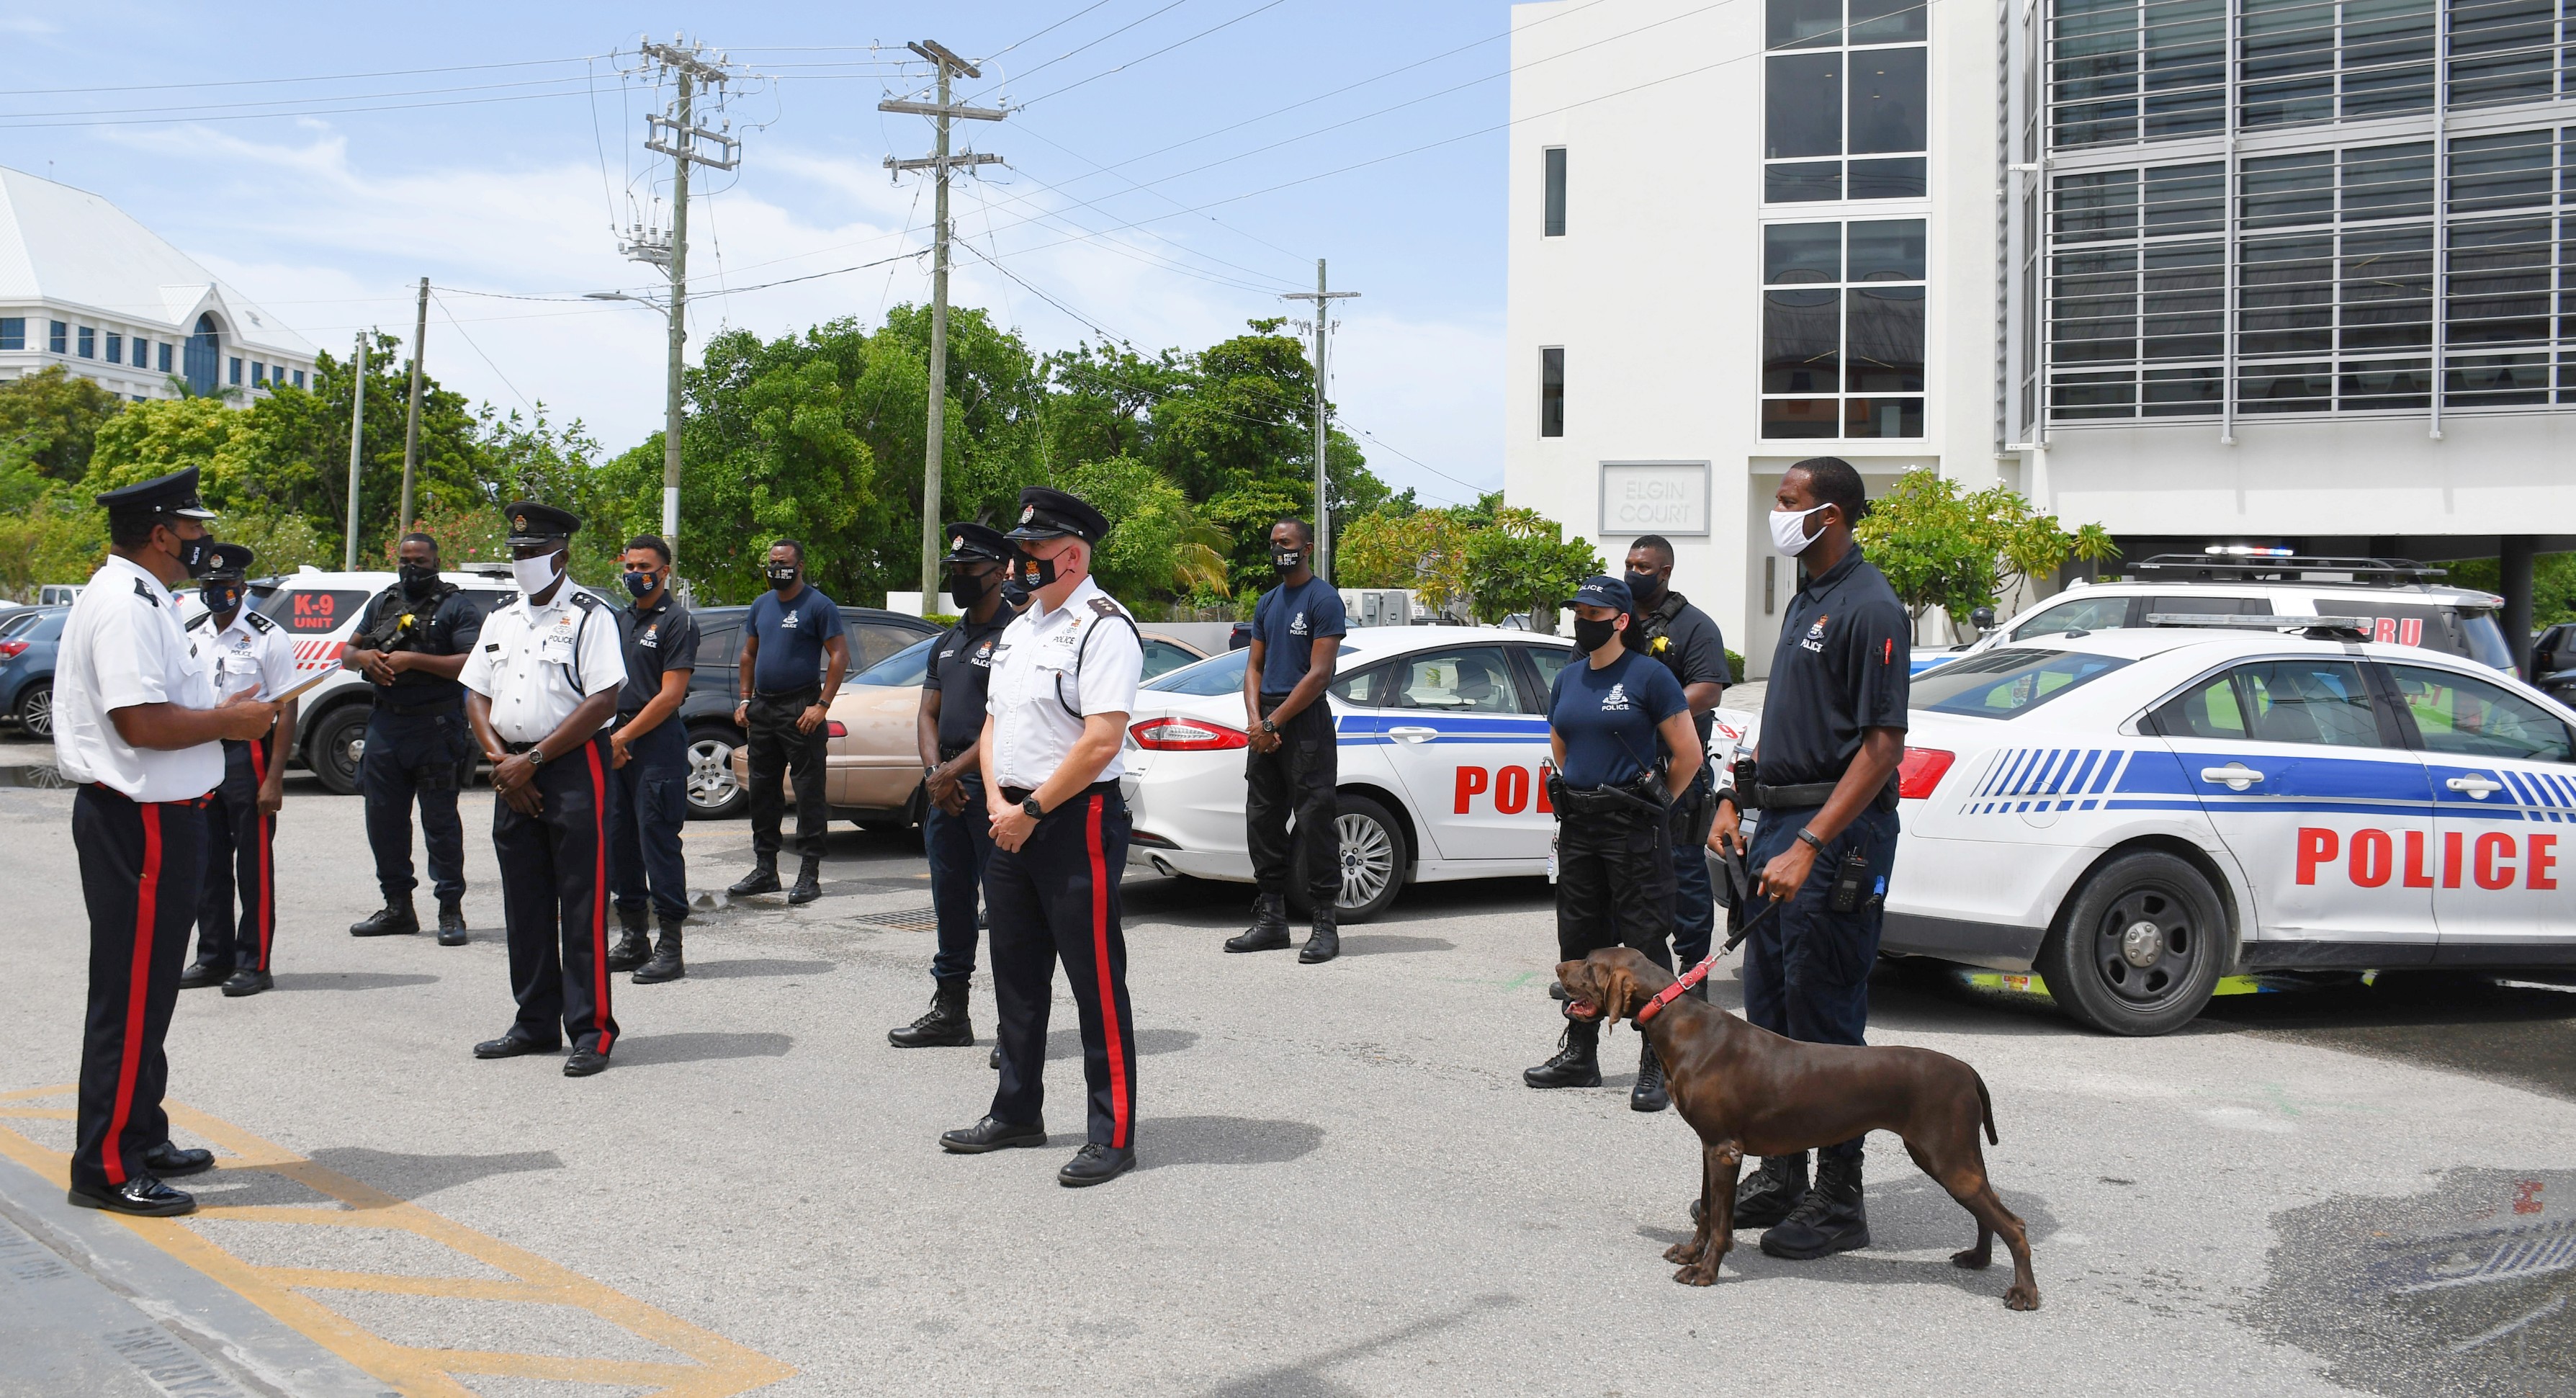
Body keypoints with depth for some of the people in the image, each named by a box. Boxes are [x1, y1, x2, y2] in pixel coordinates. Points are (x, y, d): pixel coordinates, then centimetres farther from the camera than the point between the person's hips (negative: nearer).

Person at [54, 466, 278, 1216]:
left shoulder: (137, 599, 16)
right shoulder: (126, 607, -18)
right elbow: (140, 721, -26)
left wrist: (220, 713, 10)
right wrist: (228, 722, -15)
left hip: (150, 816, 11)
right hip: (139, 822, -11)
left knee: (146, 990, 18)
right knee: (130, 994, -5)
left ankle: (141, 1140, 29)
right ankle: (106, 1167, 1)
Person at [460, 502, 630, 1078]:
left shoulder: (590, 616, -4)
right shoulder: (501, 620, 17)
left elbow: (603, 701, -13)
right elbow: (476, 695, 16)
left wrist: (532, 759, -13)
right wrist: (500, 757, -3)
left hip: (575, 769, -7)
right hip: (514, 773, 7)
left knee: (581, 907, -5)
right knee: (524, 906, 11)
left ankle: (591, 1031, 1)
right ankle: (536, 1024, 20)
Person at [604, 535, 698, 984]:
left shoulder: (678, 621, -5)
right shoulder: (621, 620, 18)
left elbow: (670, 696, -12)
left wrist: (625, 736, -12)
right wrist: (609, 738, 3)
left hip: (657, 745, -8)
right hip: (616, 743, 8)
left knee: (658, 844, -8)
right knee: (619, 845, 10)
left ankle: (670, 948, -4)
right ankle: (632, 940, 19)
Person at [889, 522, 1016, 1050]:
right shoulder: (947, 644, 20)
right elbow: (928, 714, 17)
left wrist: (954, 772, -14)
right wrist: (935, 770, -2)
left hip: (991, 787, -9)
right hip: (944, 789, 9)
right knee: (951, 903, 14)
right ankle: (949, 1013, 23)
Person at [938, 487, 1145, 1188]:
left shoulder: (1103, 628, -13)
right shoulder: (1017, 630, 16)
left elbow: (1101, 740, -21)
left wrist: (1031, 811, -16)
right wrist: (997, 799, 1)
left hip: (1077, 821, -9)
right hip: (1011, 822, 9)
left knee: (1097, 982, -3)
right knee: (1017, 976, 17)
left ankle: (1114, 1135, 4)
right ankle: (1017, 1112, 31)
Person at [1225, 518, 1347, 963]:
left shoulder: (1323, 599, -6)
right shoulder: (1267, 603, 18)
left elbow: (1320, 673, -13)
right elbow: (1255, 666, 16)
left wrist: (1273, 723, -13)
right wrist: (1255, 719, -3)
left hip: (1305, 722, -8)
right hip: (1265, 726, 8)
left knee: (1316, 822, -8)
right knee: (1262, 822, 9)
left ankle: (1325, 925, -5)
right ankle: (1271, 919, 17)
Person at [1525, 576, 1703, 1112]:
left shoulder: (1650, 676, -8)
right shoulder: (1567, 681, 11)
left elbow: (1688, 755, -6)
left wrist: (1653, 807, 2)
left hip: (1635, 830, -7)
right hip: (1578, 826, 7)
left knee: (1646, 945, -5)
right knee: (1579, 941, 12)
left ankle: (1657, 1067, 0)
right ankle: (1580, 1054, 23)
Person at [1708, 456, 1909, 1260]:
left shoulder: (1869, 608, -15)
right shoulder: (1806, 599, 15)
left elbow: (1884, 745, -20)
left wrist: (1809, 846, -25)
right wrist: (1736, 800, 15)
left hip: (1838, 833, -10)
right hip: (1783, 825, 10)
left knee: (1826, 1020, -3)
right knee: (1769, 1011, 14)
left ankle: (1839, 1200, 7)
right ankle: (1781, 1176, 25)